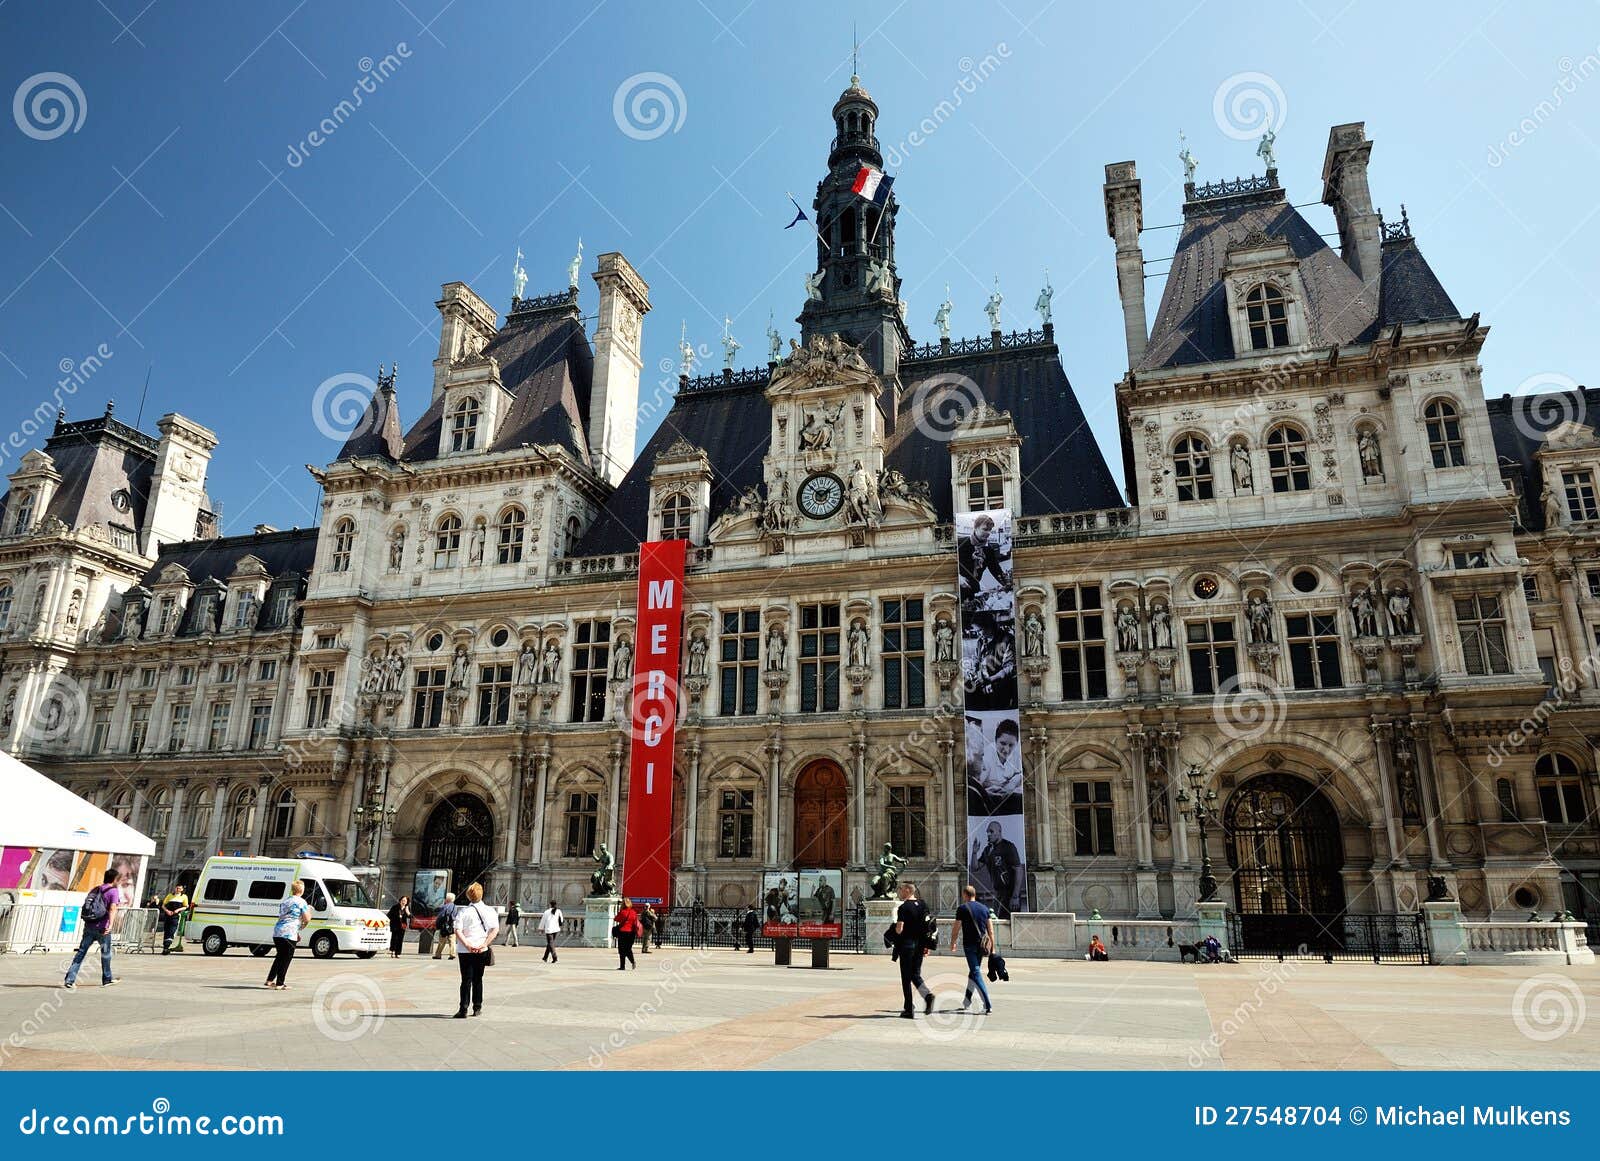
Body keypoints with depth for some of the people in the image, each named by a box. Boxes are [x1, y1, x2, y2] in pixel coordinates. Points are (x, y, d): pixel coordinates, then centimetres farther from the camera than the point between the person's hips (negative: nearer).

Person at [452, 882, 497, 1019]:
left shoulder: (463, 911, -3)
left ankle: (463, 1010, -3)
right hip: (481, 951, 1)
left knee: (466, 980, 2)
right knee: (478, 979, 14)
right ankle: (477, 1007, 19)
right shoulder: (489, 911, 0)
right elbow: (495, 930, -9)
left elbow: (457, 930, -13)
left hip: (465, 951, -1)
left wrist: (467, 945, -15)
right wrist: (484, 945, -12)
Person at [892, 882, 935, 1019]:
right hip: (920, 945, 6)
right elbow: (928, 925, 9)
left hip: (906, 945, -6)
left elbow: (899, 929, -18)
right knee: (916, 975, 15)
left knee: (906, 977, 3)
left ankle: (908, 1010, 5)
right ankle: (928, 994, -11)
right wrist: (926, 946, 13)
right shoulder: (923, 905, 8)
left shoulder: (903, 907, -12)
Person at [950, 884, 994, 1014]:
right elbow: (991, 930, 6)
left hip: (969, 945, -6)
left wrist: (952, 943, 10)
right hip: (982, 945, 6)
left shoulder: (962, 908, -4)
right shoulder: (985, 908, 10)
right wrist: (992, 947, 9)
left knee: (976, 973, -6)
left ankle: (988, 1005, -16)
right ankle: (967, 1002, 29)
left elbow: (956, 928, -3)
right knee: (973, 971, 19)